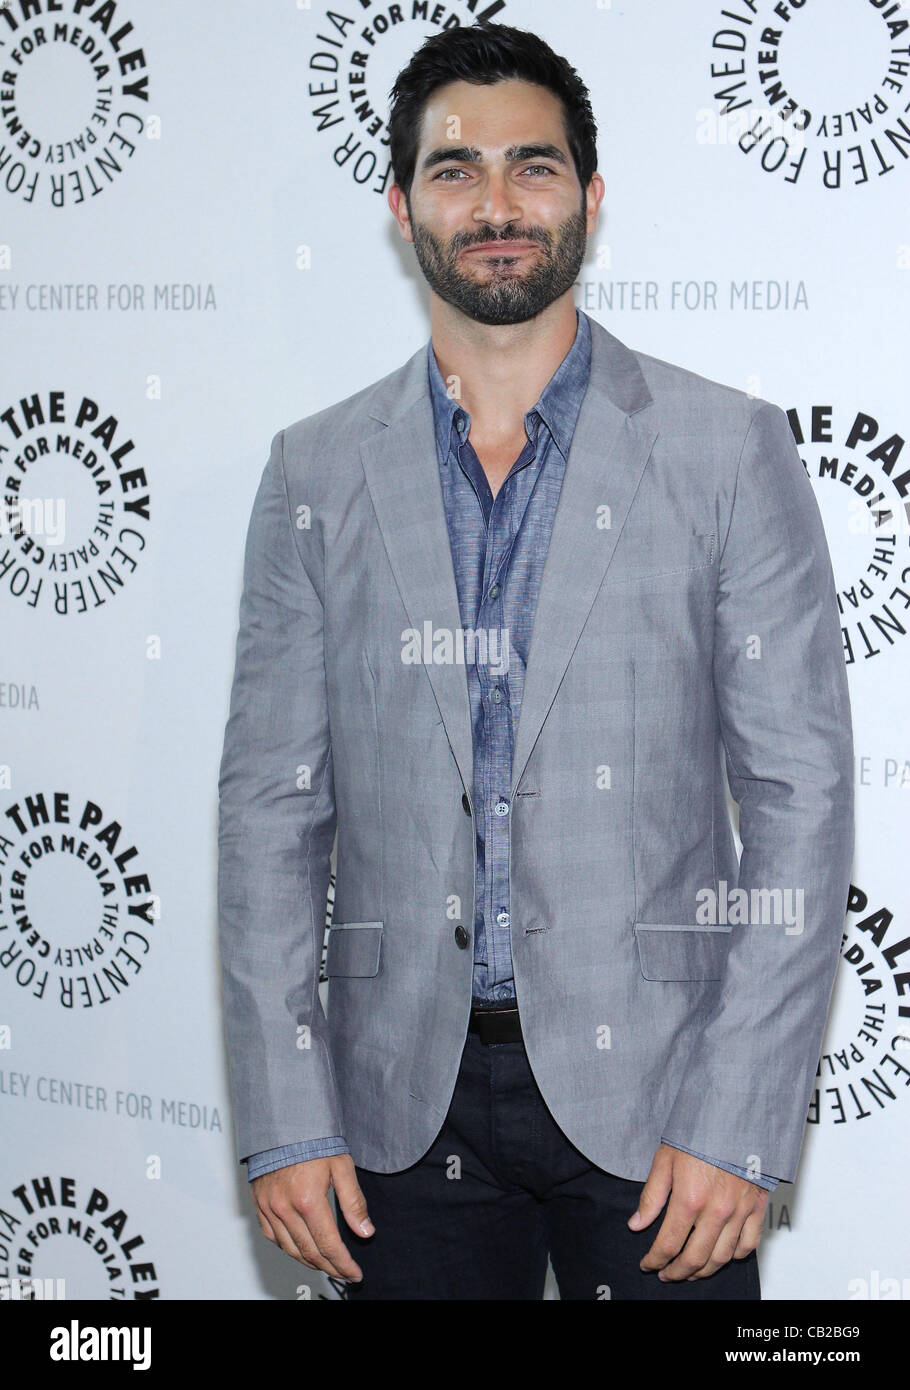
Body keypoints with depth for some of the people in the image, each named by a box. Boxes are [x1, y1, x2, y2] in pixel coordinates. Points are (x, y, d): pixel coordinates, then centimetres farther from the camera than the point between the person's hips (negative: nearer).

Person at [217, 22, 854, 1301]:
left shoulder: (728, 452, -2)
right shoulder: (317, 473, 4)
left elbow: (799, 796, -5)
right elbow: (271, 804, 4)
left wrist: (741, 1124, -10)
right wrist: (285, 1122, -2)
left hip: (649, 1089, -1)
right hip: (408, 1098, 2)